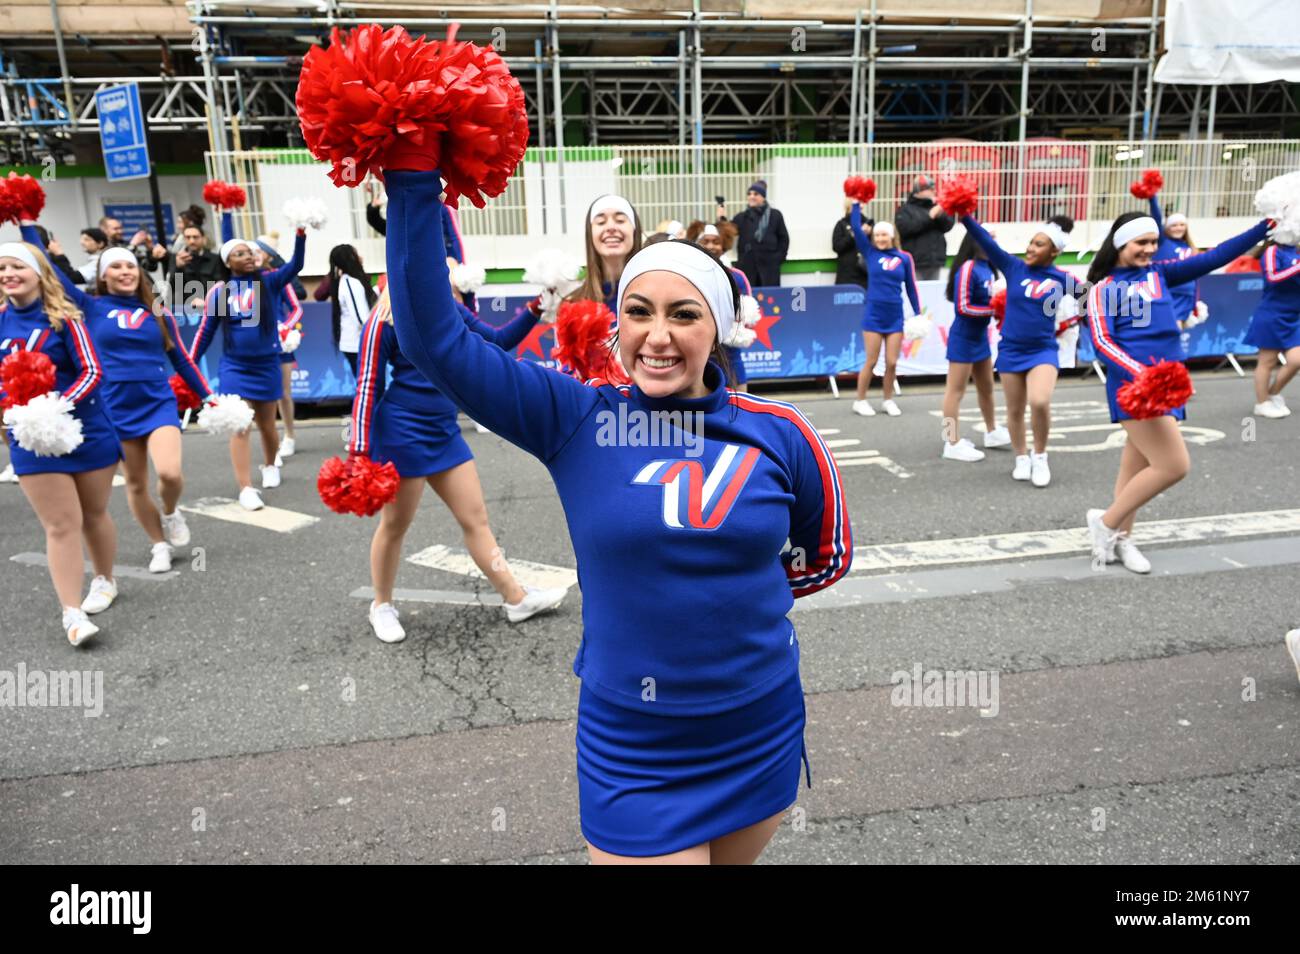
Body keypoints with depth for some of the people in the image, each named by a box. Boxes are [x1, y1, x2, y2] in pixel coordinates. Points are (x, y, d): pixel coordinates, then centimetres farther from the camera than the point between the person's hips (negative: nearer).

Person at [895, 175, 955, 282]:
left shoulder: (935, 207, 18)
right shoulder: (905, 209, 3)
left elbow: (948, 225, 10)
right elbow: (905, 227, -14)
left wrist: (941, 215, -11)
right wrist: (929, 216, -15)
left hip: (935, 261, 5)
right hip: (915, 262, -5)